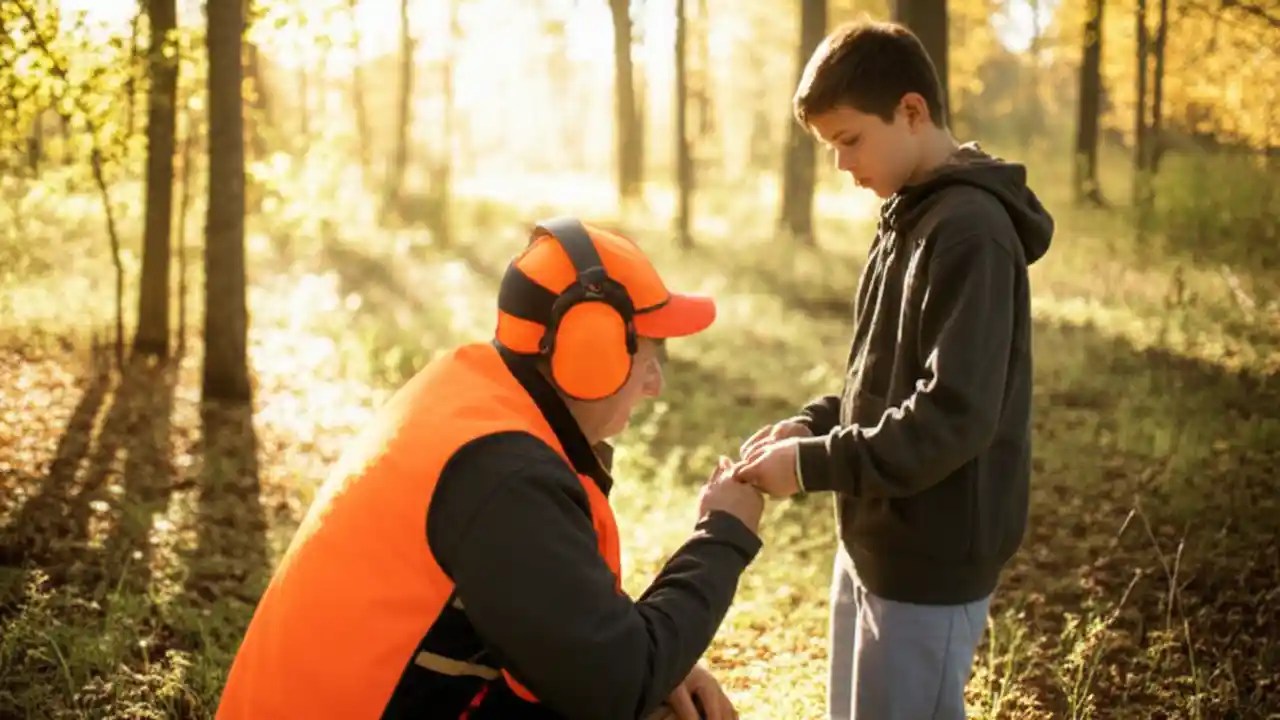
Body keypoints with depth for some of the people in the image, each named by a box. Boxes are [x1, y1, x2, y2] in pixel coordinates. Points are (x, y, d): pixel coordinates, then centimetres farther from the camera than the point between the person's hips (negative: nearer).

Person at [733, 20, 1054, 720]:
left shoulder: (969, 229, -20)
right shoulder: (908, 217, 10)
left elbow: (955, 417, -26)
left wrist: (813, 464, -21)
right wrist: (813, 424, 2)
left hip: (930, 561, -10)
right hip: (876, 542, 10)